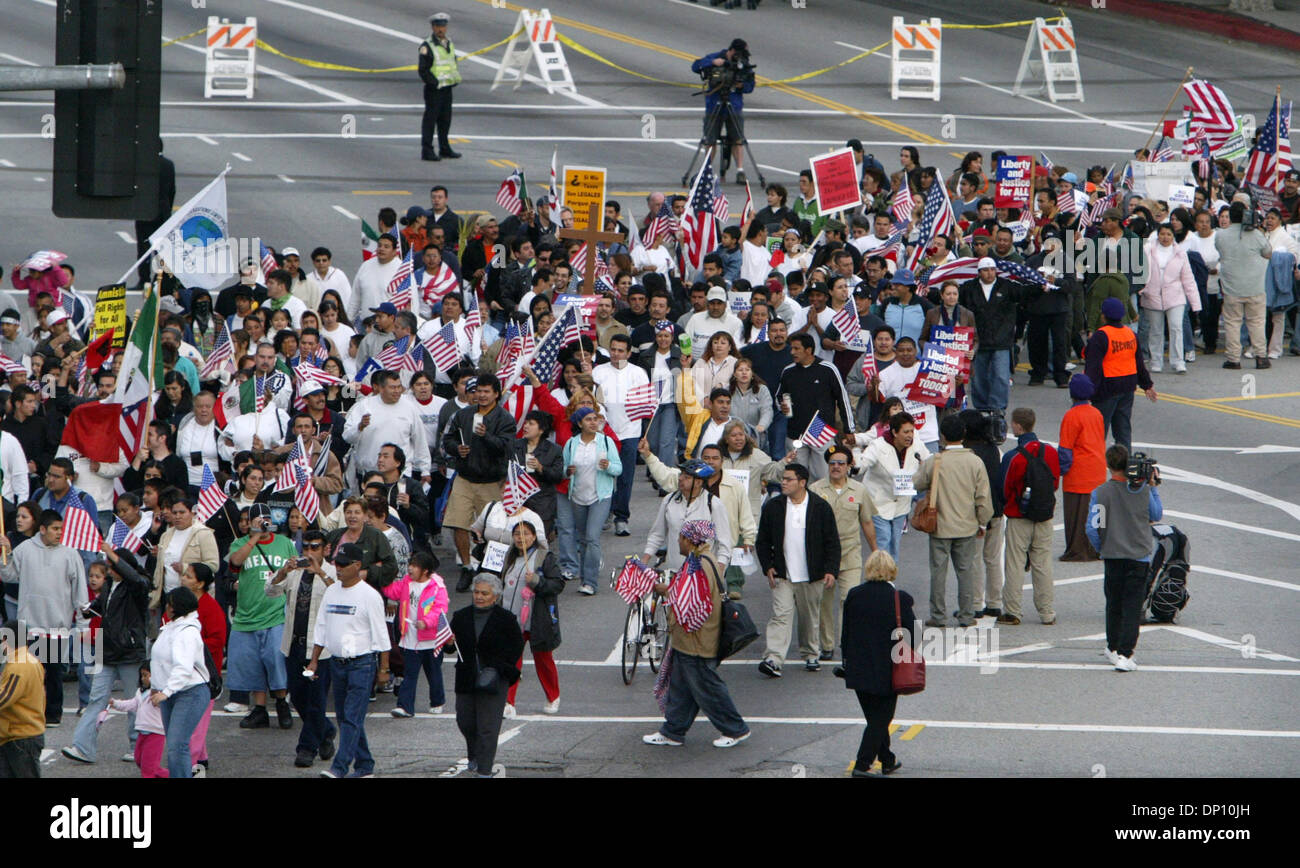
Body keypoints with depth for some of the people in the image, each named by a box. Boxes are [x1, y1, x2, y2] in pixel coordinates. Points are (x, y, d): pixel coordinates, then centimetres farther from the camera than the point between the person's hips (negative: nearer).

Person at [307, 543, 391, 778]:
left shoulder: (369, 595, -9)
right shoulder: (331, 592, 10)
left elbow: (380, 635, -7)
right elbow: (321, 627, 17)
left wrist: (383, 669, -8)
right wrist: (314, 660, 14)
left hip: (362, 663, -7)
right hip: (337, 662, 7)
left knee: (352, 717, -13)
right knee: (344, 717, 10)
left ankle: (340, 767, -20)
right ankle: (364, 766, 20)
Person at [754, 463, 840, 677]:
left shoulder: (820, 507, -2)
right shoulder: (773, 507, 3)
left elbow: (832, 542, 0)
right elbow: (763, 541, 10)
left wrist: (831, 571, -8)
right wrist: (767, 567, -2)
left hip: (811, 577, 0)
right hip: (782, 576, 0)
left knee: (810, 618, 12)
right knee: (780, 615, -12)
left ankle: (811, 655, 31)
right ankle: (773, 660, -21)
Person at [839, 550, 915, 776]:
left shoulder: (854, 596, -3)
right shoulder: (900, 599, -12)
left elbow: (845, 634, 3)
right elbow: (912, 635, -10)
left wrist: (848, 661, 13)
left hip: (858, 670, 4)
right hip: (887, 670, -4)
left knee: (875, 717, 18)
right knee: (881, 718, 5)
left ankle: (887, 761, 29)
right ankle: (862, 765, -3)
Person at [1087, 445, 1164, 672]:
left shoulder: (1100, 493, -9)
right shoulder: (1143, 490, -5)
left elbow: (1093, 528, -11)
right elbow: (1157, 515, 12)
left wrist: (1101, 549, 7)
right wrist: (1153, 487, 16)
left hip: (1113, 557, 0)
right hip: (1139, 557, 0)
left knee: (1114, 604, 17)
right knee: (1132, 605, -1)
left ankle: (1113, 649, 29)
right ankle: (1124, 655, -10)